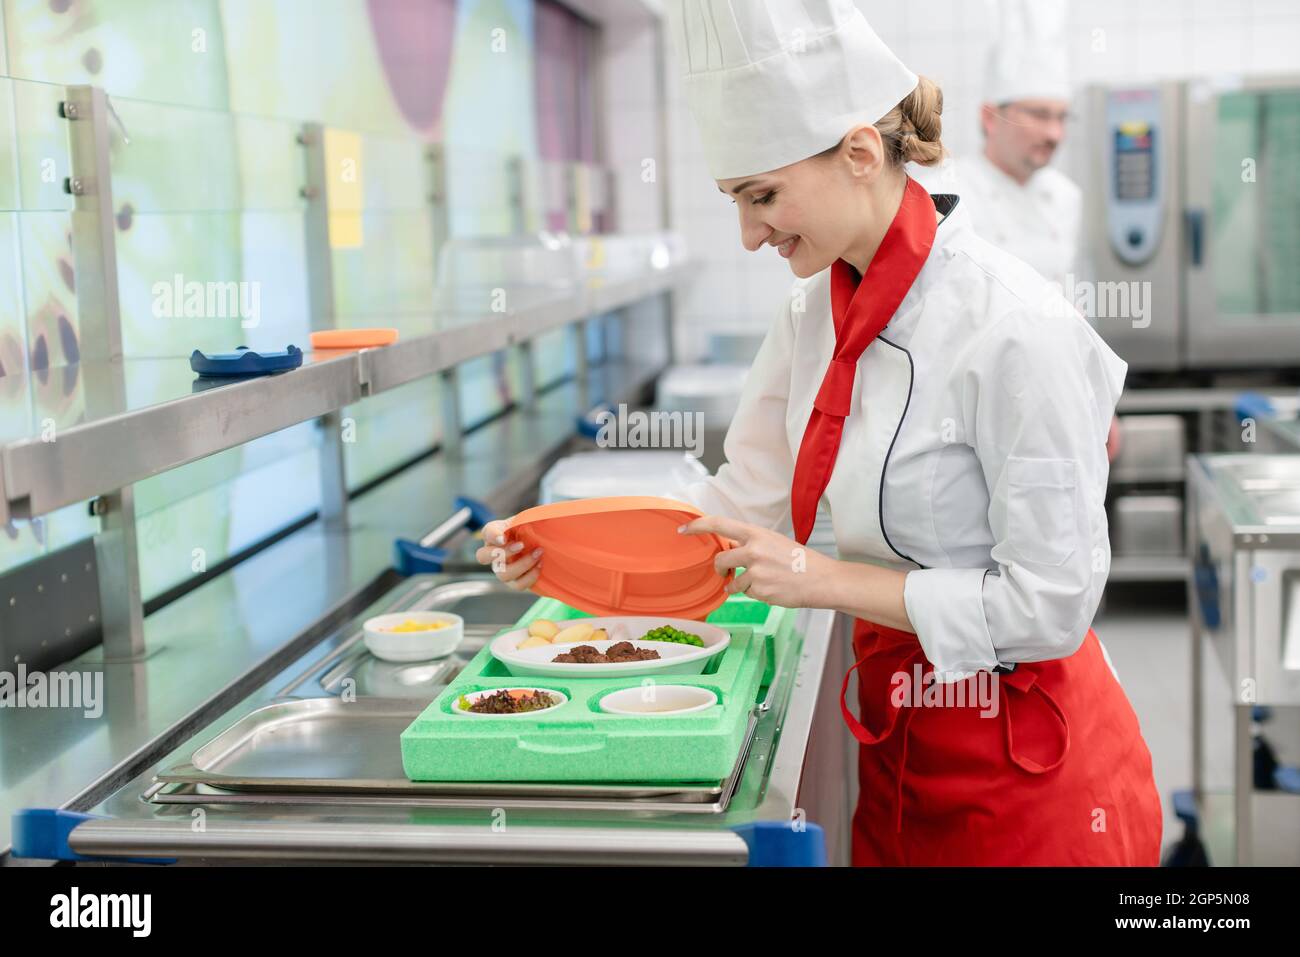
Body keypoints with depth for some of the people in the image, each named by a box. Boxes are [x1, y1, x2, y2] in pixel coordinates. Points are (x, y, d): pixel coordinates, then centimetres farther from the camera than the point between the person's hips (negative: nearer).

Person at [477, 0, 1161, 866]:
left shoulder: (1015, 329, -24)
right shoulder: (817, 313, -1)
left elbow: (1049, 602, -22)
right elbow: (750, 496, 7)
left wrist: (825, 580, -22)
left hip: (1025, 777, -6)